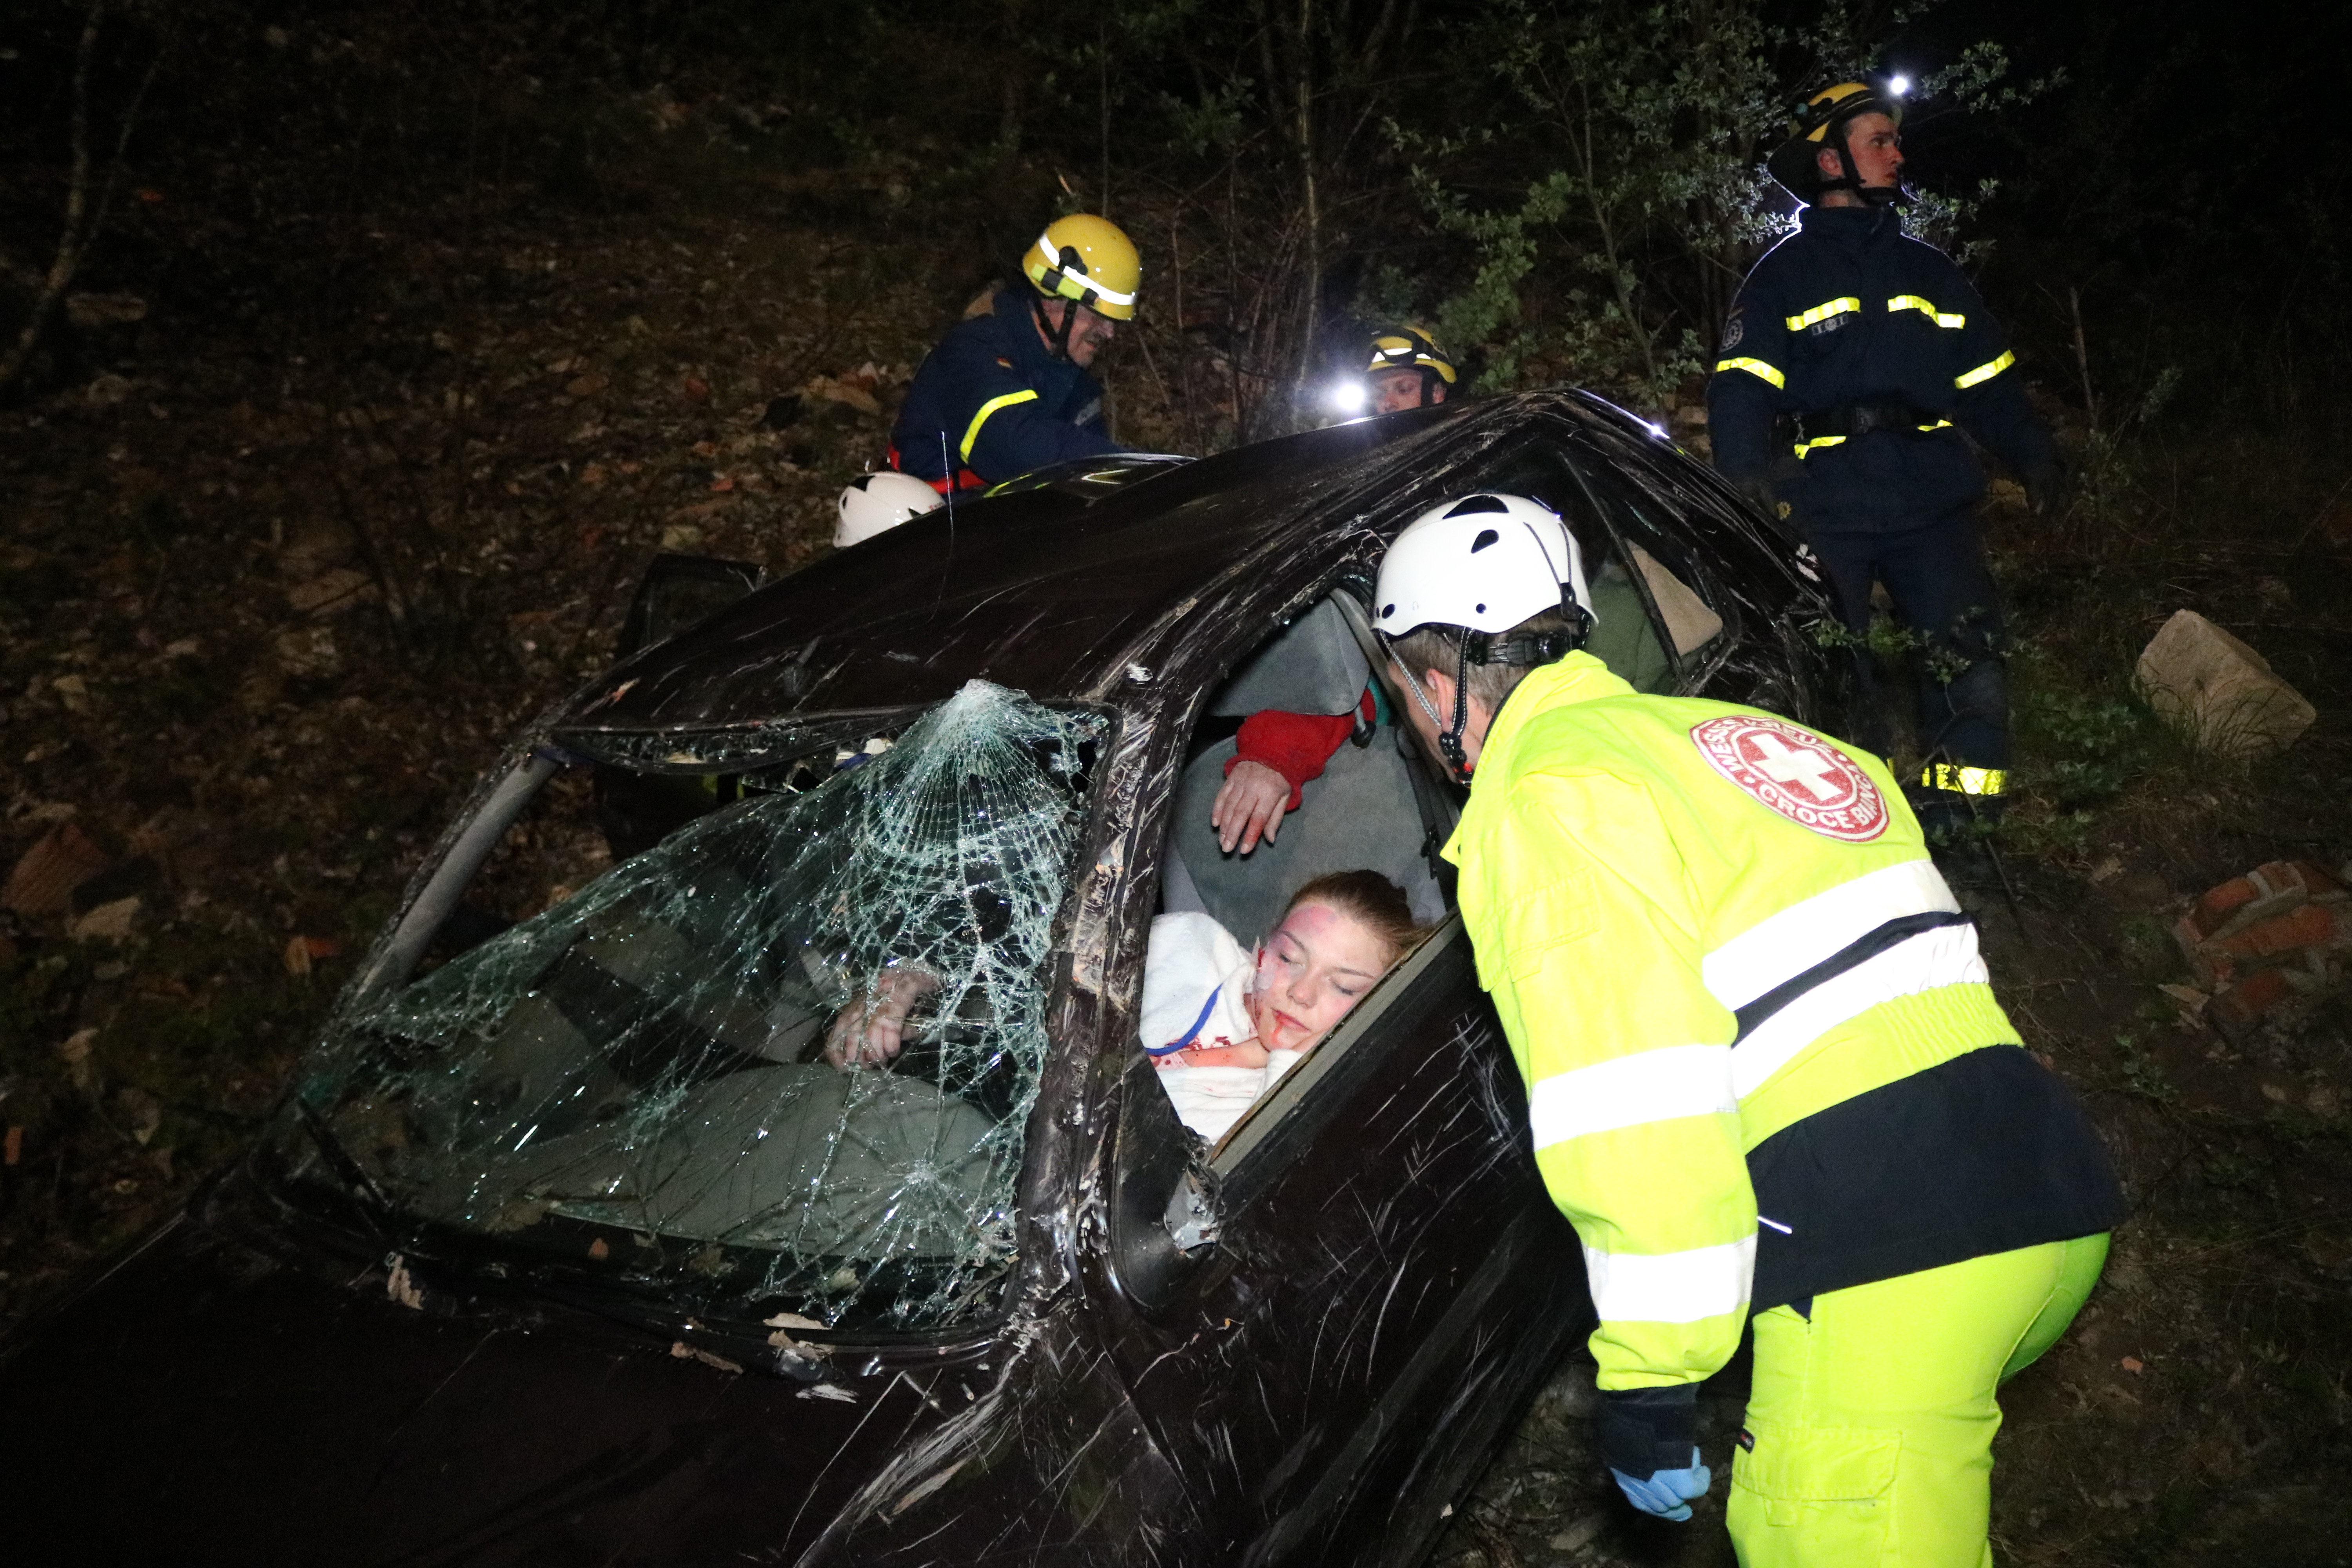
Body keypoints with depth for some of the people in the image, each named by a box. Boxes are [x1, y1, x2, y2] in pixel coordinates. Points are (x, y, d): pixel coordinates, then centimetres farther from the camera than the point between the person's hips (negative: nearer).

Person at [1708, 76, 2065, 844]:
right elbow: (1740, 390, -5)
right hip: (1826, 506, -3)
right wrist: (1749, 483, -19)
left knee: (1972, 662, -9)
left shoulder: (1929, 271, 21)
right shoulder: (1784, 275, 7)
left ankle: (1960, 829, 2)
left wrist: (2034, 458, 17)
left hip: (1931, 498, 3)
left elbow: (1987, 377, 24)